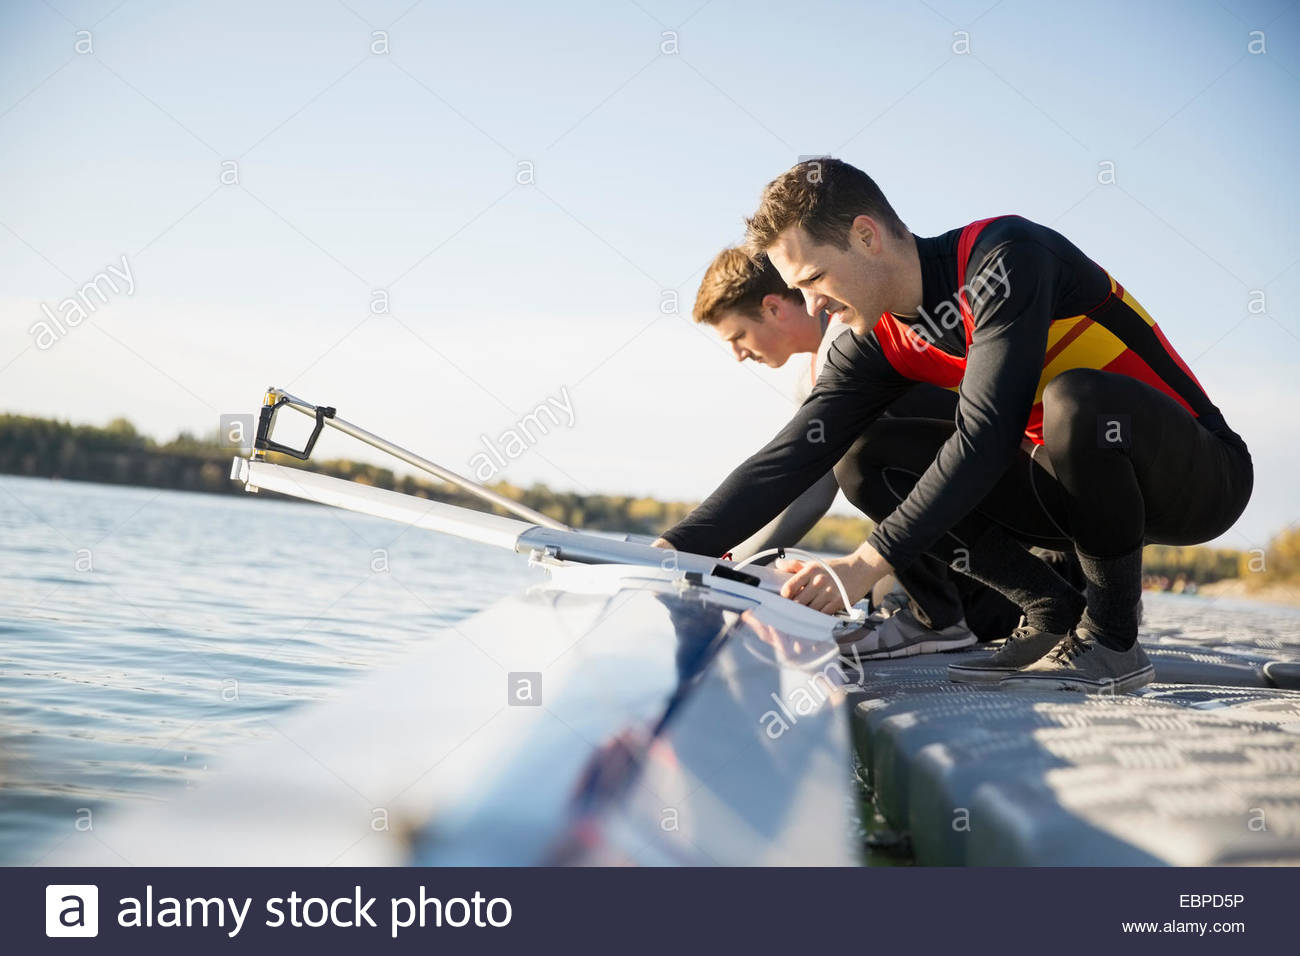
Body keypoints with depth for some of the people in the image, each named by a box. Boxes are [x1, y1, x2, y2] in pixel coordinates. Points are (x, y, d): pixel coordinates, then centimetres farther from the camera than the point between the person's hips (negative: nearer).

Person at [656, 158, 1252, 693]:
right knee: (868, 461, -4)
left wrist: (871, 561, -31)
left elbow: (987, 435, -31)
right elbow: (792, 456, -5)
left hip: (1202, 476, -7)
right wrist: (675, 549, -15)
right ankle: (1056, 617, -1)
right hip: (1079, 480, 7)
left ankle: (1111, 639, -19)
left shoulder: (1004, 256, -23)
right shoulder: (877, 340, 0)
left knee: (1075, 397, -39)